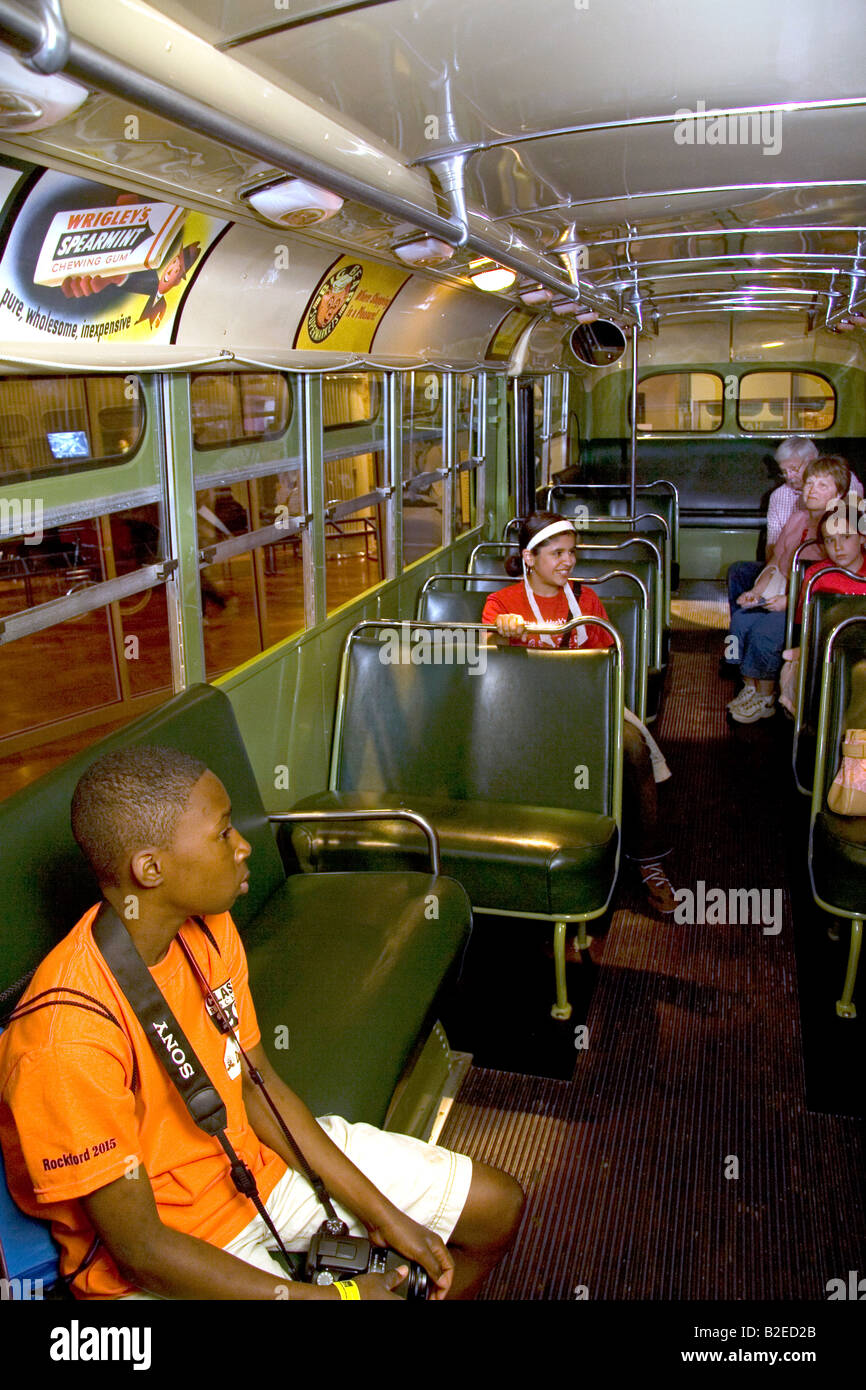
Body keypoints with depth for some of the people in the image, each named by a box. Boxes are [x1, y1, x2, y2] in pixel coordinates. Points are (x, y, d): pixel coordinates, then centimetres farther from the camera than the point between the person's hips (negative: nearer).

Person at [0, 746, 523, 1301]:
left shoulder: (210, 931, -8)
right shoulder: (67, 1035, -31)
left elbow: (258, 1087, 2)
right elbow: (140, 1247, -24)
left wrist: (382, 1213, -2)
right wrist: (337, 1296, -20)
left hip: (256, 1159, 7)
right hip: (154, 1265, -6)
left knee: (498, 1205, 7)